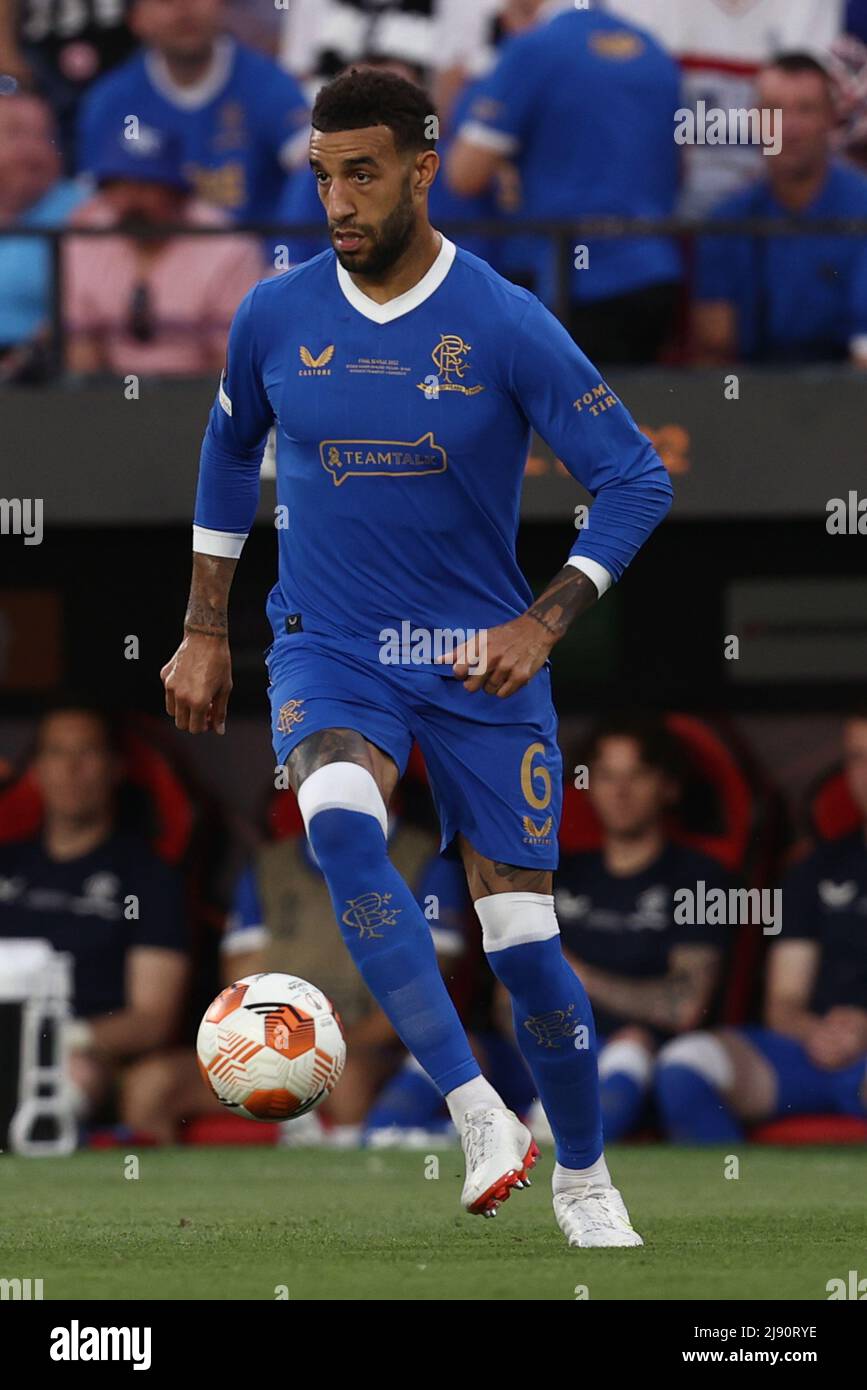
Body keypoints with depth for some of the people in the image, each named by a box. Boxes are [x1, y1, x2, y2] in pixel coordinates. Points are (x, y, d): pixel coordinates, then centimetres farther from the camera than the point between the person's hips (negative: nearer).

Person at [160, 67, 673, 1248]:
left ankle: (582, 1175, 24)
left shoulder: (506, 327, -11)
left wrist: (542, 625, -16)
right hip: (331, 655, 1)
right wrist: (205, 633, 17)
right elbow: (231, 450, 18)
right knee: (341, 824, -32)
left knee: (524, 942, -2)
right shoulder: (276, 317, -2)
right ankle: (477, 1115, -30)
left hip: (481, 662, -1)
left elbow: (637, 478, -6)